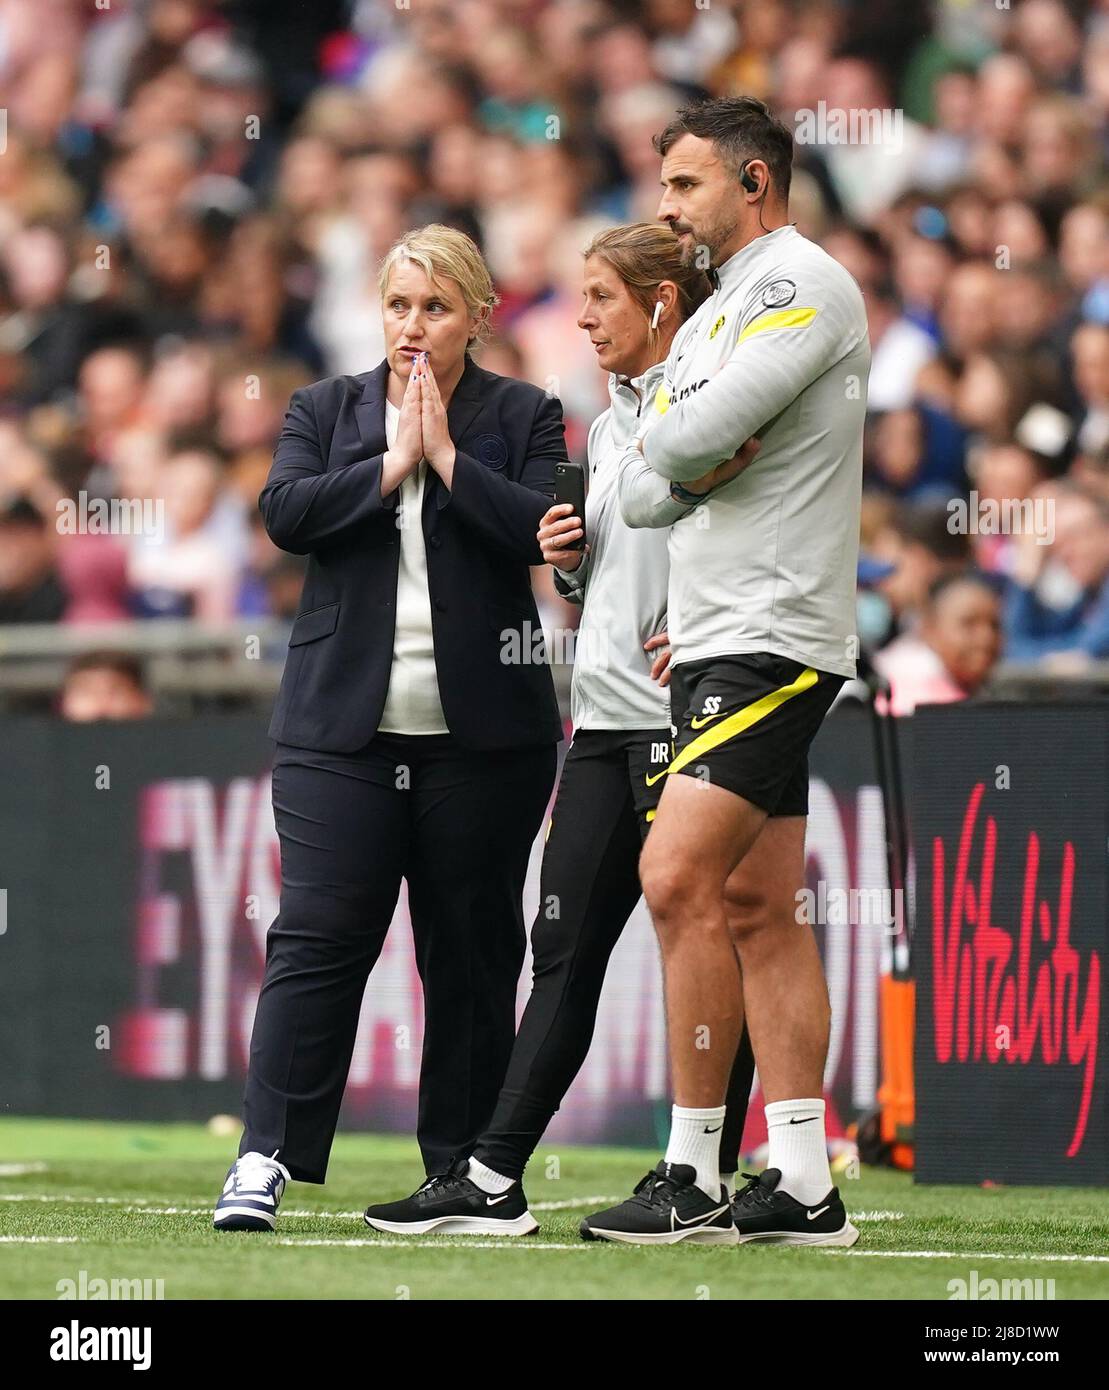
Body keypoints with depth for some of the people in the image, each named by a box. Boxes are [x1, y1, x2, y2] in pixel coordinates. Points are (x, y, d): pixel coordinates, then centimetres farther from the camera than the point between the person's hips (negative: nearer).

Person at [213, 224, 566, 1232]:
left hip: (481, 733, 0)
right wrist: (391, 463, -9)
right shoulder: (325, 411, 12)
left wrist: (447, 455, -10)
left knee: (473, 950, 4)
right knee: (317, 935, -9)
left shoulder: (525, 417, 6)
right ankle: (268, 1156, -10)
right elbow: (285, 513, -5)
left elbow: (544, 532, -9)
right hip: (343, 729, 0)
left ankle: (462, 1168, 11)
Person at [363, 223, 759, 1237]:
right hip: (605, 716, 9)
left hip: (685, 709, -9)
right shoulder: (605, 426, 20)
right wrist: (569, 561, 8)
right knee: (565, 945, 6)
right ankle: (492, 1182, 5)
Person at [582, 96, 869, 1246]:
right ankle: (802, 1185, 5)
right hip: (713, 643, 10)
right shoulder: (712, 316, 21)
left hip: (773, 641, -10)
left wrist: (672, 441, 2)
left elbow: (690, 435, -20)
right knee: (759, 908, 6)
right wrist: (681, 463, -6)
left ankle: (693, 1177, -14)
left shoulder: (805, 286, -9)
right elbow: (640, 484, 16)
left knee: (678, 881, -16)